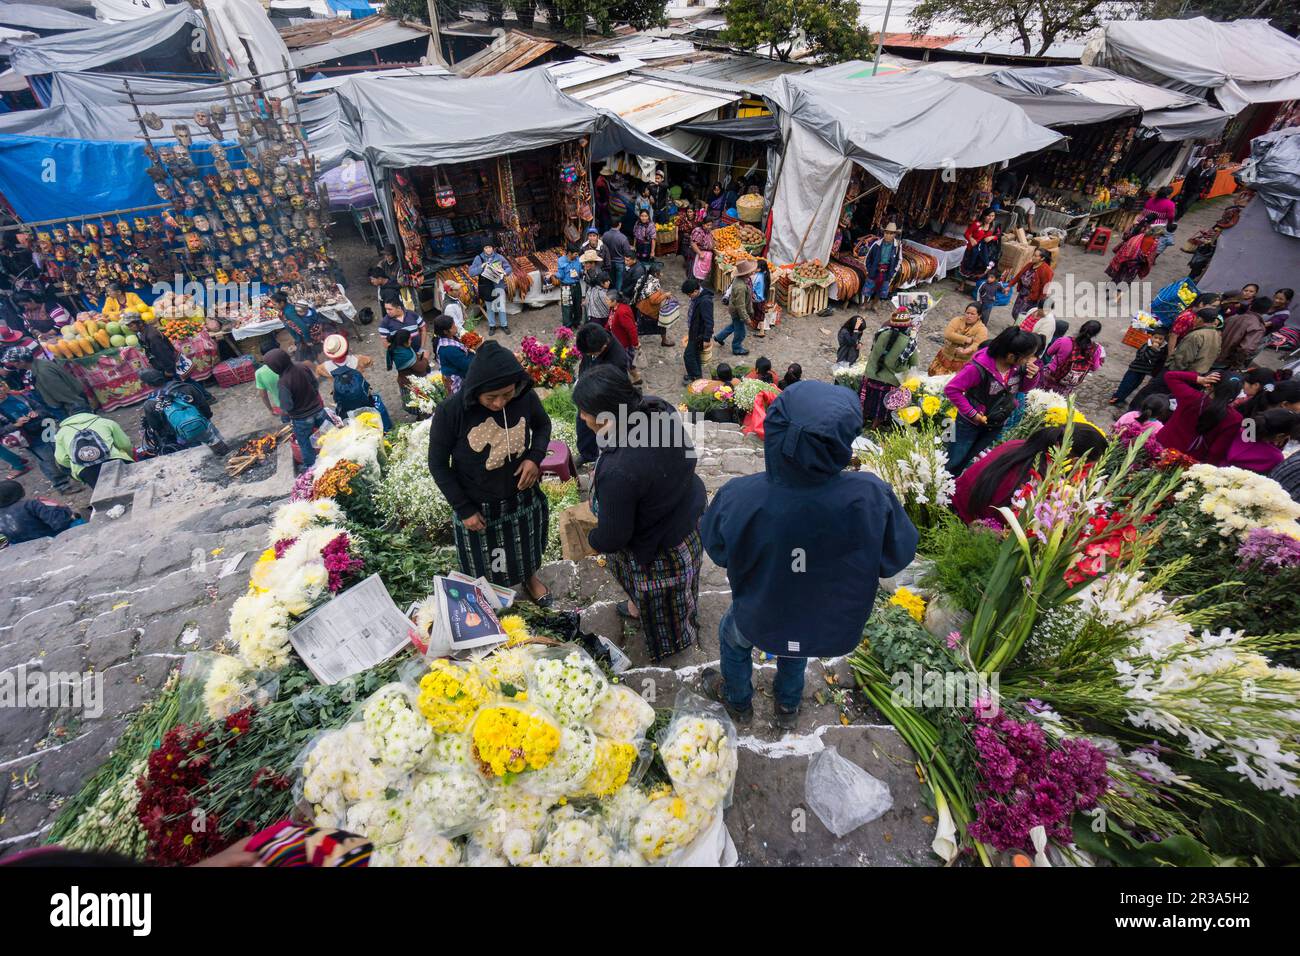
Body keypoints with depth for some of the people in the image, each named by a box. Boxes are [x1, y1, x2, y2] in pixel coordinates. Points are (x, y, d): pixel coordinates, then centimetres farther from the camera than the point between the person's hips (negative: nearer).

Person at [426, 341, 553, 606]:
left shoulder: (526, 397, -21)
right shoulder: (450, 411, -27)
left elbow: (543, 425, 1)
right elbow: (438, 465, -14)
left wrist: (535, 457, -18)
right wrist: (463, 509, -13)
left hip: (523, 497, 2)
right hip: (477, 505, -2)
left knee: (525, 546, 29)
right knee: (484, 563, 22)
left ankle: (530, 577, 61)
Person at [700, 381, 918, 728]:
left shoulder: (737, 498, -38)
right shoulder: (871, 497, -36)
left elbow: (716, 549, -15)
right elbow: (897, 556, -15)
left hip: (761, 622, -1)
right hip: (831, 628, 2)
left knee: (731, 636, 35)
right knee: (794, 652, 38)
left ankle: (738, 702, 61)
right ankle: (788, 707, 65)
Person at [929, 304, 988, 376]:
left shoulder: (982, 329, -7)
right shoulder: (957, 320, -1)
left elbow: (978, 345, -22)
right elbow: (948, 334, -16)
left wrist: (965, 351, -43)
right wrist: (966, 339, -22)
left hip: (965, 361, -3)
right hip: (947, 355, 3)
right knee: (934, 372, -6)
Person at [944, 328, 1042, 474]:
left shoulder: (1020, 365, -13)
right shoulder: (979, 368, -30)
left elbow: (1023, 388, 5)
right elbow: (951, 389, -26)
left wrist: (1032, 376, -18)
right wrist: (972, 413, -23)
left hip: (997, 424, 5)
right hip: (971, 422, -5)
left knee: (967, 459, 23)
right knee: (954, 461, 9)